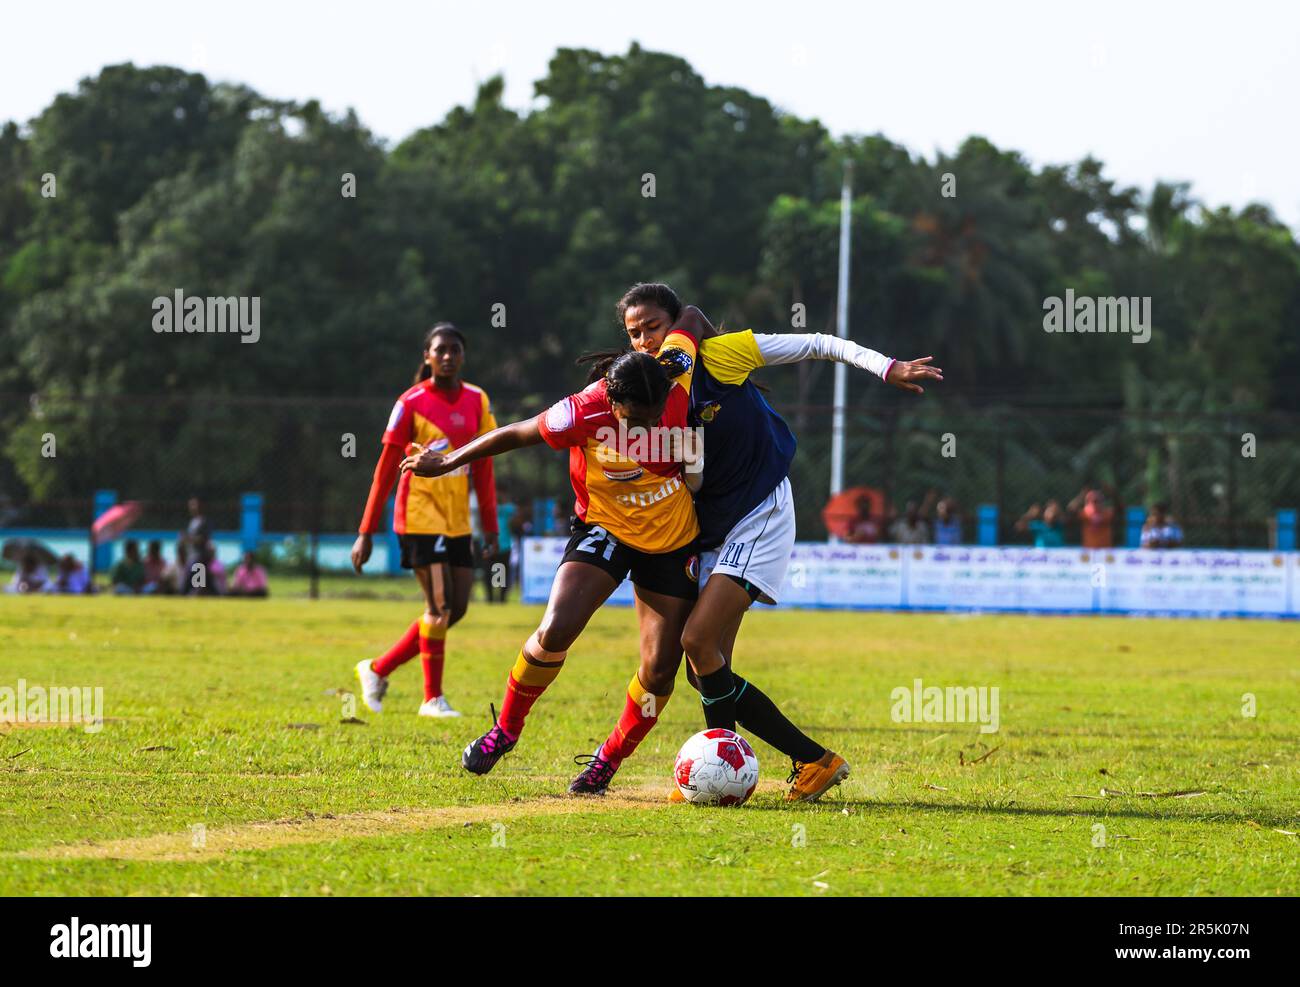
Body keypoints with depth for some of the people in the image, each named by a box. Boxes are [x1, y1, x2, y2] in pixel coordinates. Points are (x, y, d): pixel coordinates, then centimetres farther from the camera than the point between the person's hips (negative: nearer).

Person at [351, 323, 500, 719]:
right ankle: (433, 698, 1)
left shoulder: (476, 401, 8)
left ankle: (378, 669, 19)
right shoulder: (412, 403, -7)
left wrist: (490, 527, 6)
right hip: (420, 518, -6)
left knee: (456, 608, 5)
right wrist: (366, 531, -8)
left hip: (457, 522, 6)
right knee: (440, 606, -11)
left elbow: (483, 468, 11)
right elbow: (386, 469, -6)